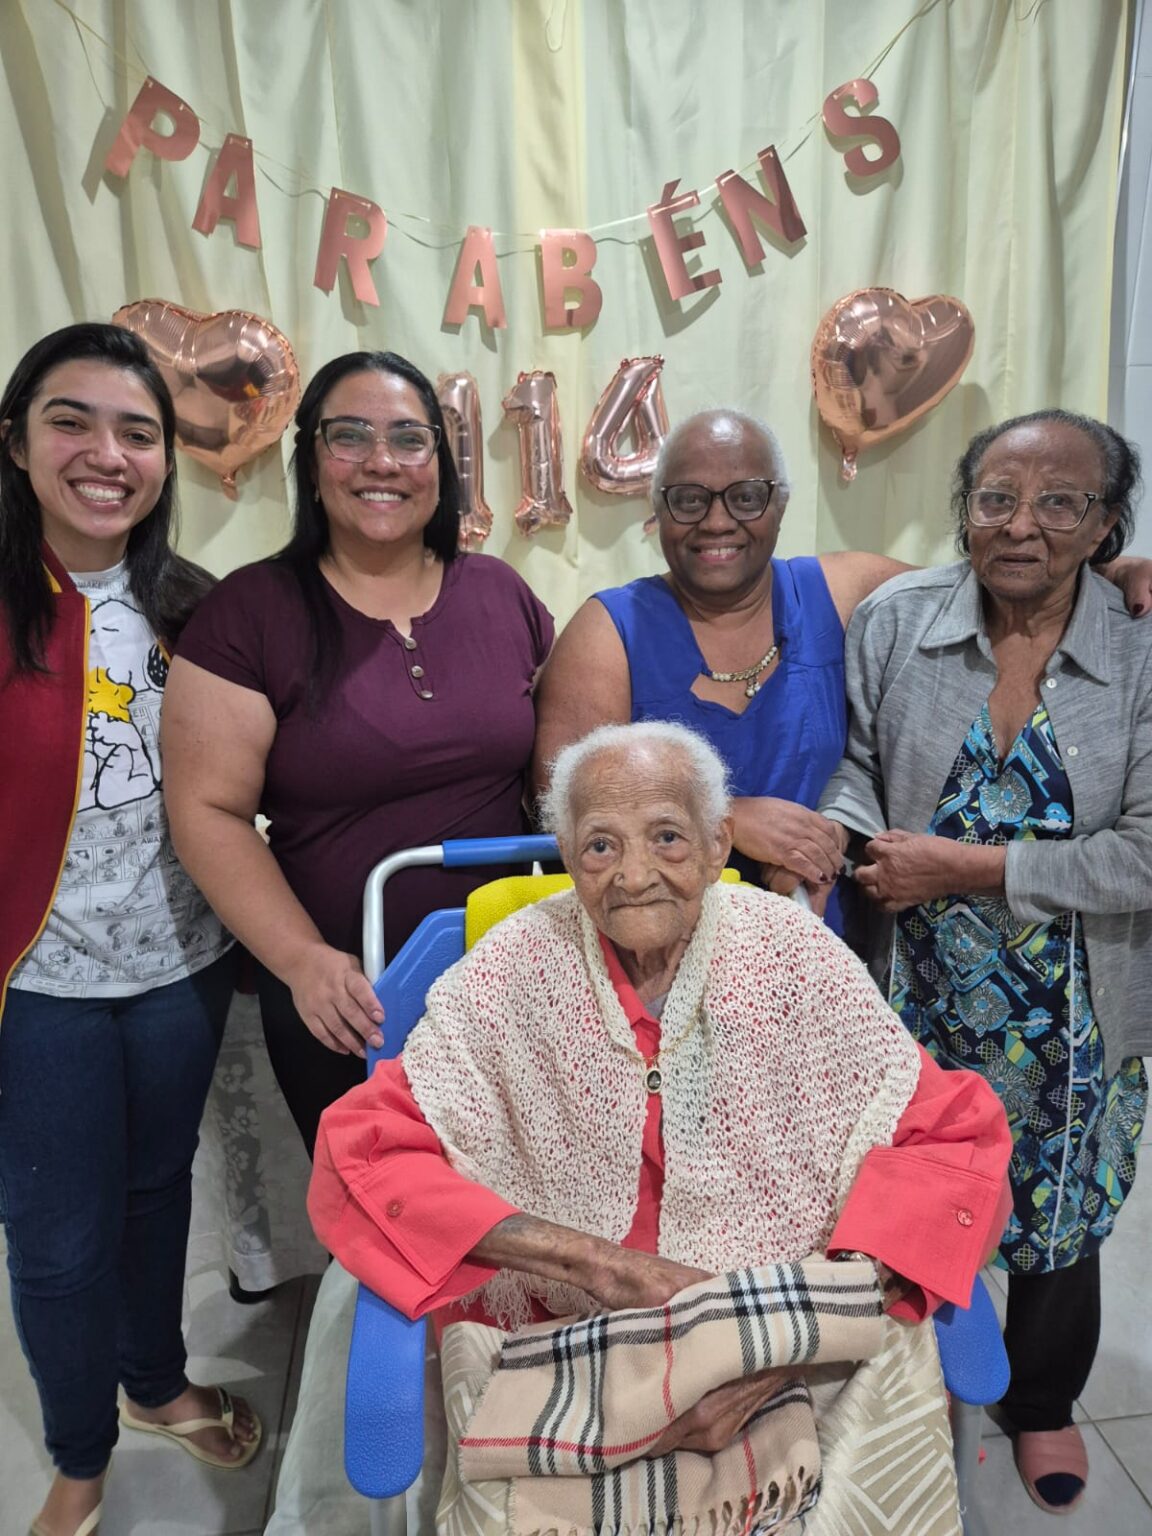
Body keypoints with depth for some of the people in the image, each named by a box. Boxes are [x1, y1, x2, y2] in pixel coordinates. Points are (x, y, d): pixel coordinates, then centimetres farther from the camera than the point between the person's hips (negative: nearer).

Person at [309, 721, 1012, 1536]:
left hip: (787, 1347, 1)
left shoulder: (792, 952, -7)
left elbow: (956, 1140, -9)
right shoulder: (516, 970, -9)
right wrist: (598, 1264, -21)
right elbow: (360, 1157, -12)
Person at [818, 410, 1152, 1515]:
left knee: (1055, 1212, 20)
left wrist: (967, 866, -21)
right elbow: (857, 764, 0)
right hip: (920, 993, 1)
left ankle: (1042, 1405, 51)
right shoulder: (894, 619, -8)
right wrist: (838, 842, -21)